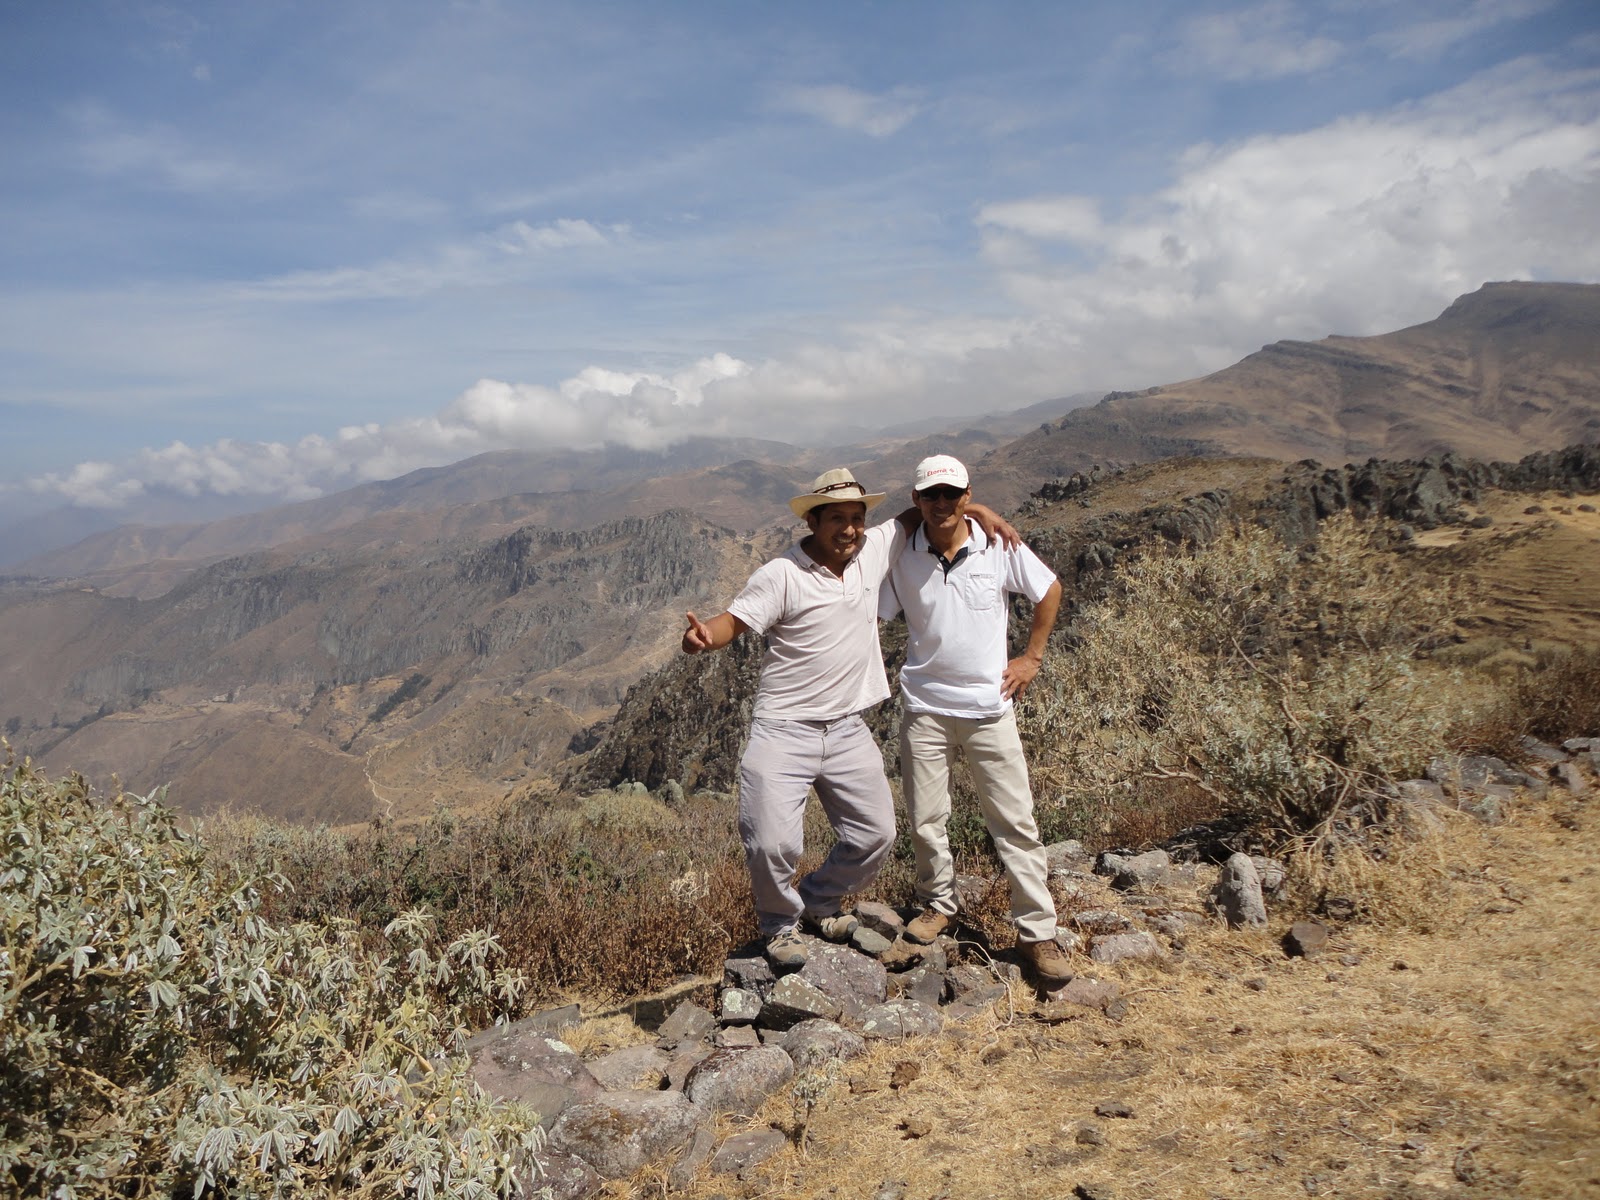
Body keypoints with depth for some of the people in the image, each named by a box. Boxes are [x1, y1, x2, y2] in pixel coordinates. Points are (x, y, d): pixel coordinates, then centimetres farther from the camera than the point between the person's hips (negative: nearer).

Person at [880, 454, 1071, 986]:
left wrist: (1031, 657, 6)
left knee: (1015, 821, 2)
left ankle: (1037, 932, 13)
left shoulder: (1000, 548, -7)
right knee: (925, 820, 9)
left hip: (989, 707, -1)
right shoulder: (901, 556, -4)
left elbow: (1050, 590, 8)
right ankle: (938, 905, 33)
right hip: (924, 707, 1)